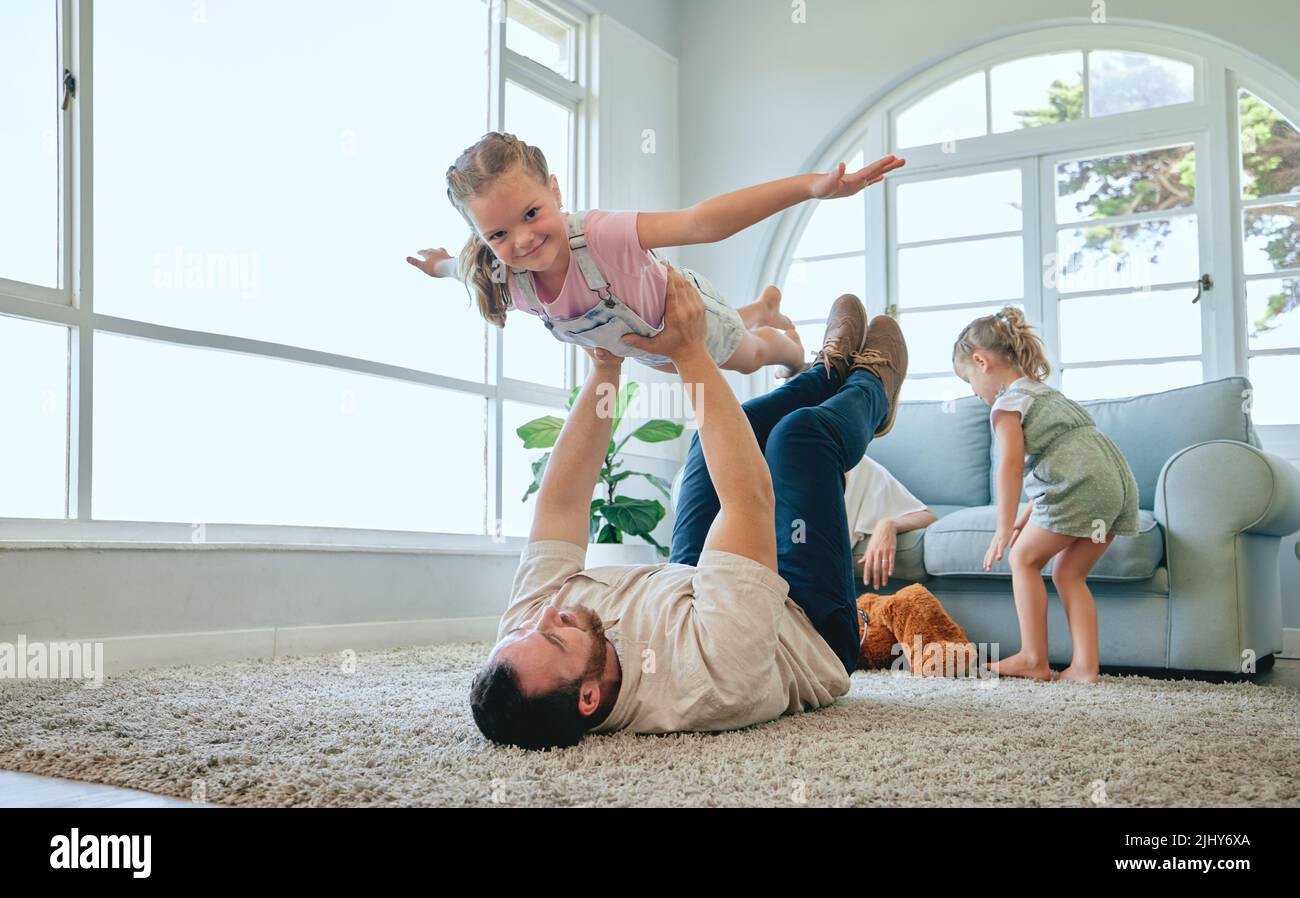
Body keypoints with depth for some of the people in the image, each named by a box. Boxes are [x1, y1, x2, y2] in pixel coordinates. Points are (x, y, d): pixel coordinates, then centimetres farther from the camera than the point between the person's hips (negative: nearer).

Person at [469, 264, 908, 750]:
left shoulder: (523, 630, -32)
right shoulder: (709, 677, -49)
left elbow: (559, 500, -21)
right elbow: (751, 496, -45)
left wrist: (604, 369, -23)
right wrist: (690, 352, -41)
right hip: (811, 631, -5)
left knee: (718, 429, 8)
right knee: (803, 430, -7)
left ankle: (832, 370, 39)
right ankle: (869, 388, 31)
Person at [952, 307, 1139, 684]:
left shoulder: (1007, 402, 2)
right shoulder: (1042, 391, 31)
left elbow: (1011, 464, -10)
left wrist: (1004, 528, -10)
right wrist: (1026, 517, 31)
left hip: (1079, 484, -9)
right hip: (1117, 479, 9)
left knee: (1025, 558, 6)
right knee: (1068, 573, 15)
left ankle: (1034, 658, 6)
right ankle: (1085, 665, 7)